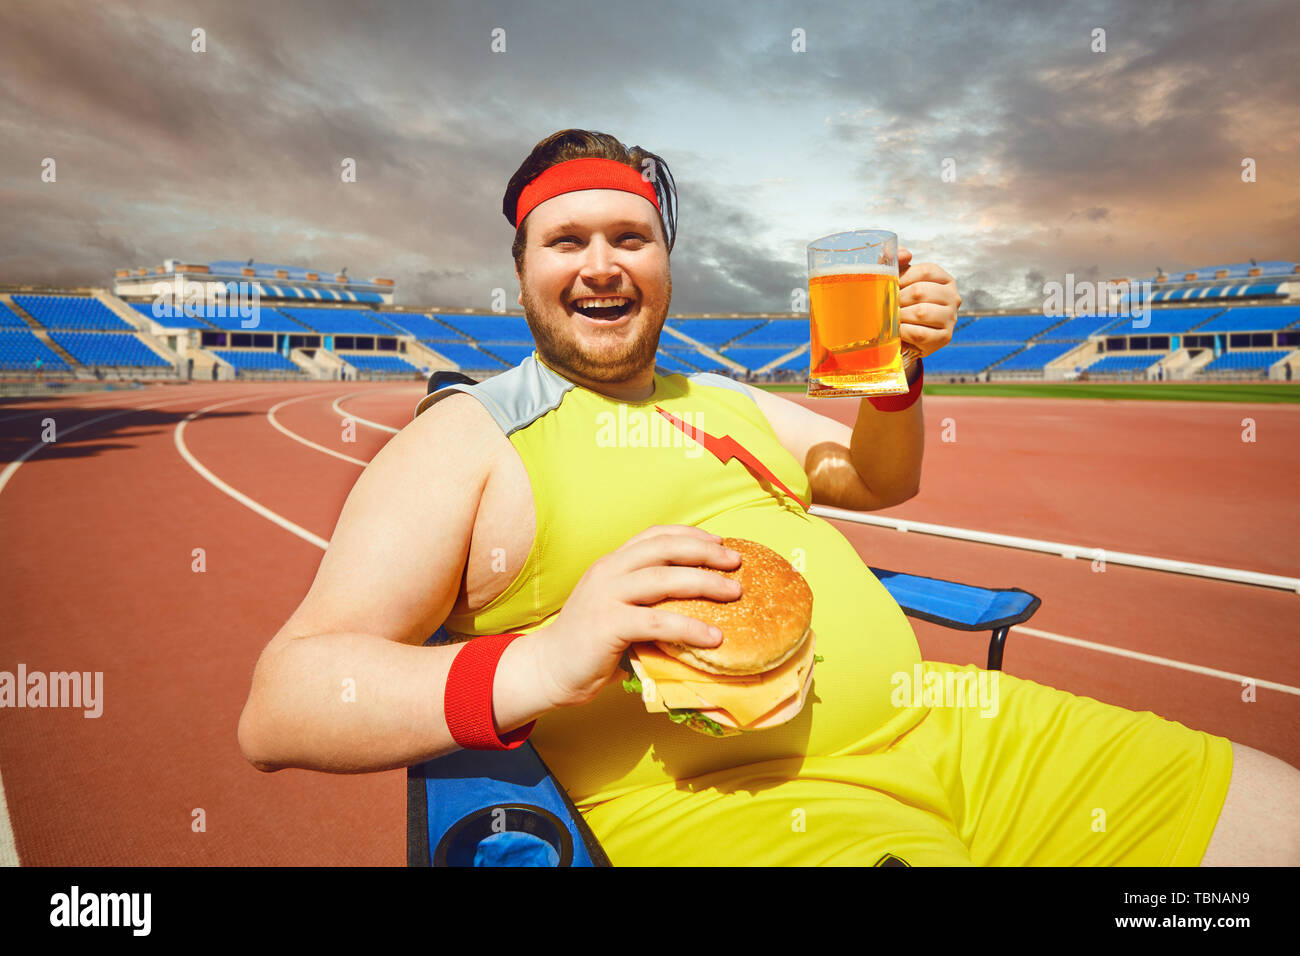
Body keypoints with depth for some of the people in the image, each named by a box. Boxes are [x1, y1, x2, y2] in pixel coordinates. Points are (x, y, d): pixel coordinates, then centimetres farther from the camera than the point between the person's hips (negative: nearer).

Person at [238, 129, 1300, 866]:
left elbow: (882, 479, 30)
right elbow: (277, 707, -9)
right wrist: (535, 666, -28)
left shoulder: (729, 400, 20)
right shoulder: (471, 432, -1)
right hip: (730, 801, -7)